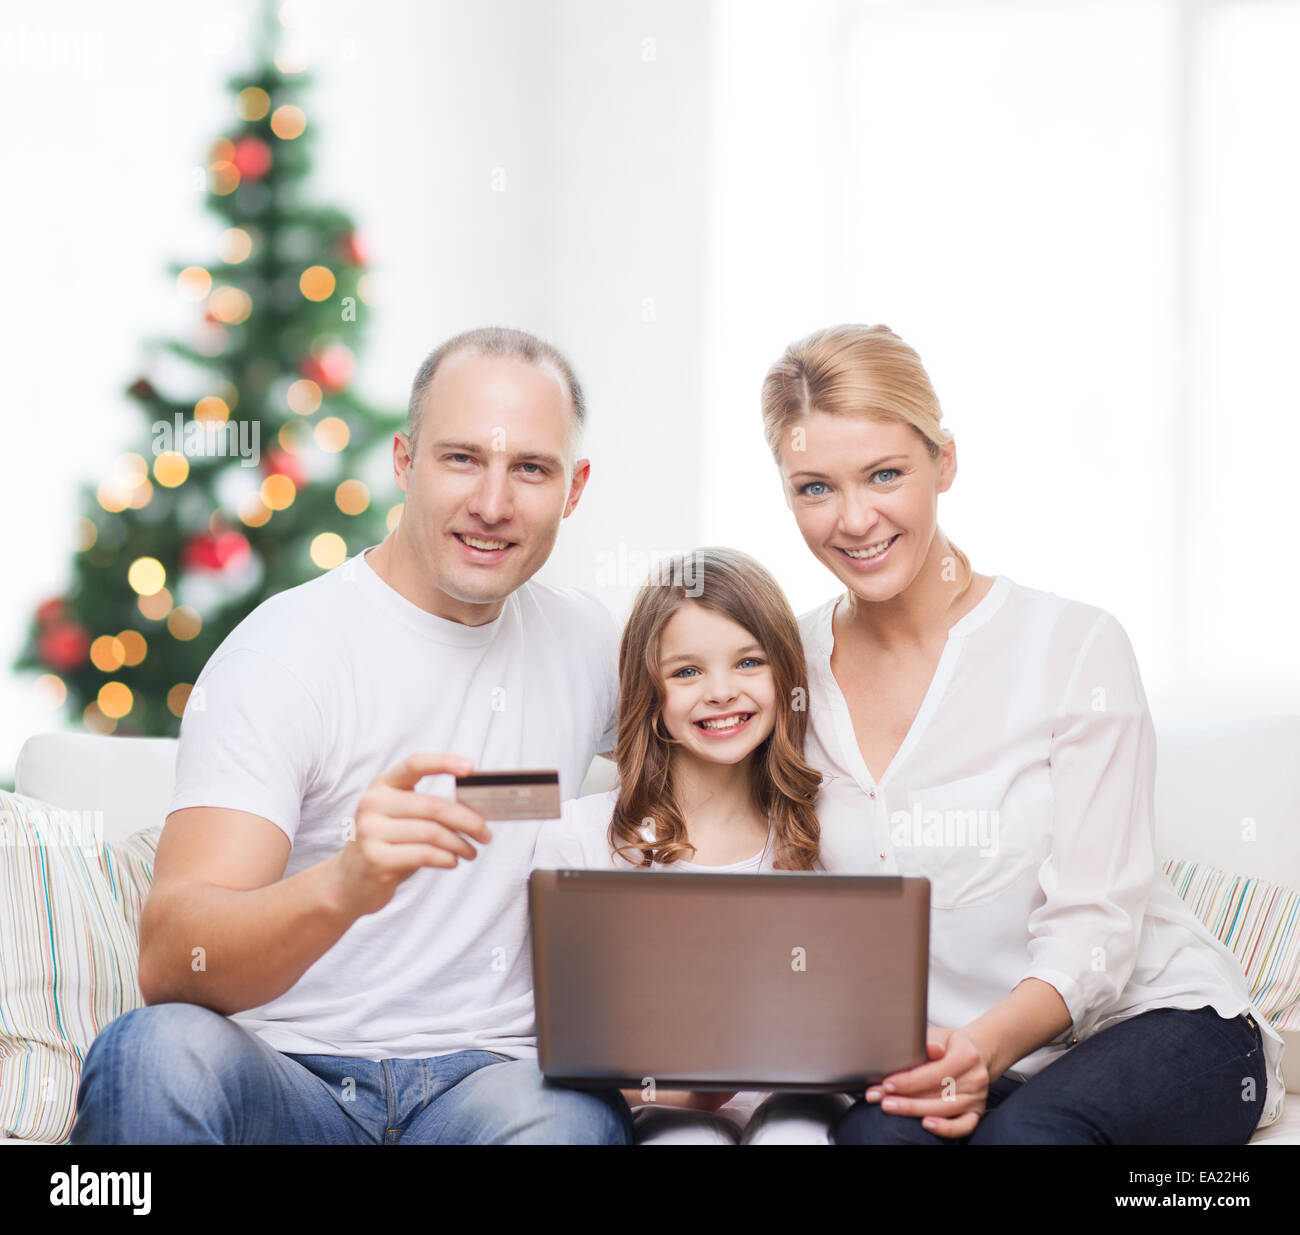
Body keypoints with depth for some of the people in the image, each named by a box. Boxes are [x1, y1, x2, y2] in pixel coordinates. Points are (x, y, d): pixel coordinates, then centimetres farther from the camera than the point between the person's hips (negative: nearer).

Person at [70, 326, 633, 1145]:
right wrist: (346, 884, -41)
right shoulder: (283, 654, -7)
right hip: (287, 1079, -3)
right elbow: (169, 962, -19)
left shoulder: (586, 641, 10)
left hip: (489, 1073, 3)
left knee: (571, 1121, -33)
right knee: (157, 1048, -36)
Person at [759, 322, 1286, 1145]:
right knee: (877, 1132, -33)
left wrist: (987, 1045, -31)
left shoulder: (1075, 647, -7)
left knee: (1025, 1130, -35)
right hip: (955, 1064, 2)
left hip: (1160, 1023, -2)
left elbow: (1095, 929, -11)